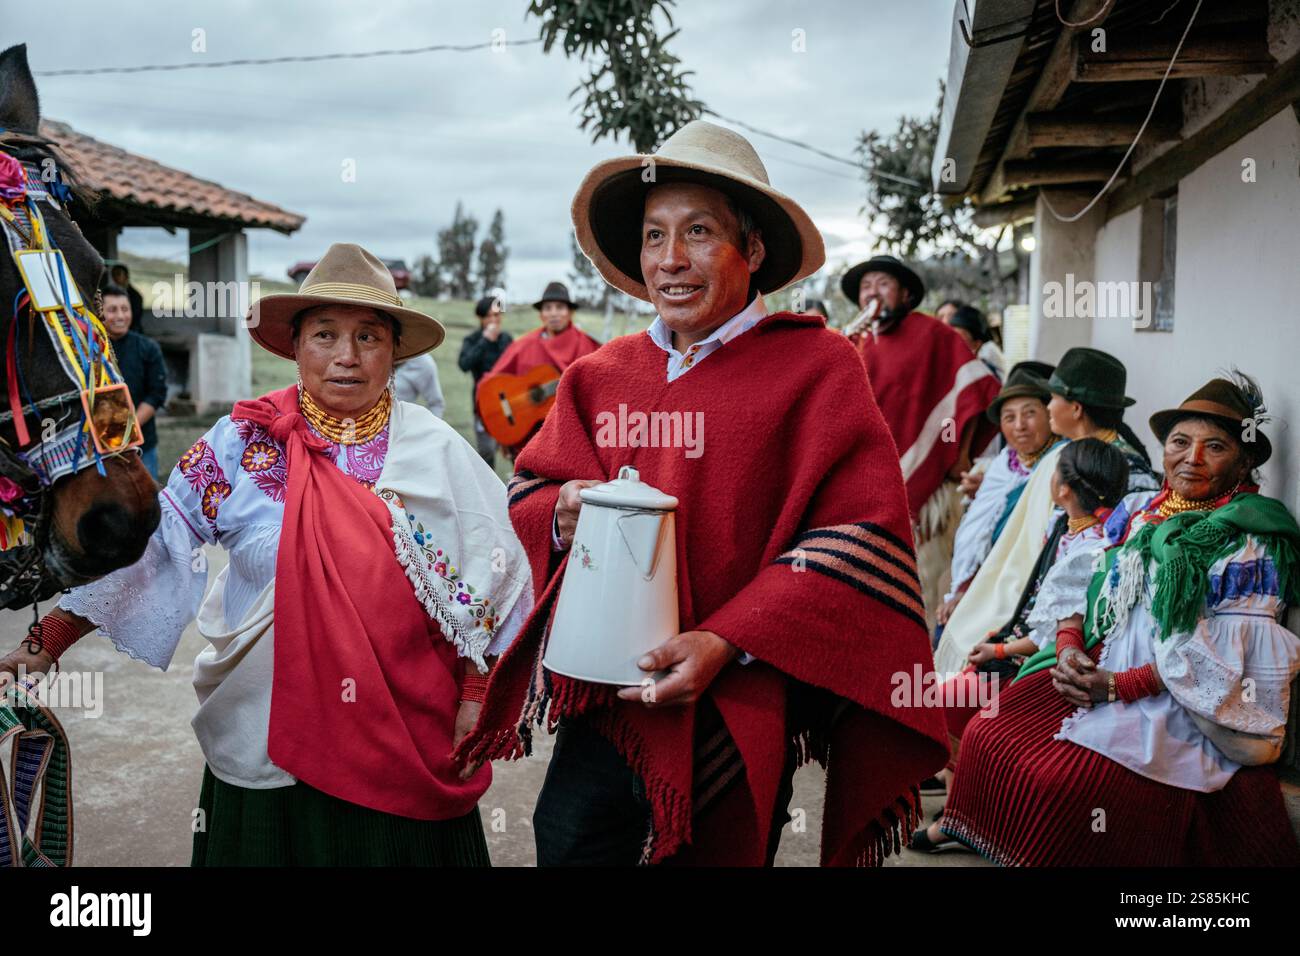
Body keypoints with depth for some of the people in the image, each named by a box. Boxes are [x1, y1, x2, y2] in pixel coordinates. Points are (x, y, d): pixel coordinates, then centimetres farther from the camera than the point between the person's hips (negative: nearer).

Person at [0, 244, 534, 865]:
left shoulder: (436, 449, -4)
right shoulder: (244, 442, -4)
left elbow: (489, 581, 0)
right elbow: (155, 541, -4)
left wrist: (476, 697, -2)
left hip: (407, 740, 0)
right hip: (266, 738, 0)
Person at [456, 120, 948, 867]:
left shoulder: (815, 365, -6)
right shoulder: (602, 374, 7)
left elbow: (859, 537, -12)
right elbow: (529, 492, 14)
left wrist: (727, 643, -20)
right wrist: (562, 515, -11)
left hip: (734, 726, -3)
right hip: (602, 714, 3)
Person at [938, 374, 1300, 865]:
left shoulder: (1251, 542, -8)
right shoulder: (1137, 511, 11)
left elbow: (1218, 659, -15)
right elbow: (1087, 589, 14)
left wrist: (1119, 687, -18)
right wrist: (1069, 647, -6)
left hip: (1173, 710, -6)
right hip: (1092, 673, 7)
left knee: (1060, 782, -26)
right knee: (988, 737, -8)